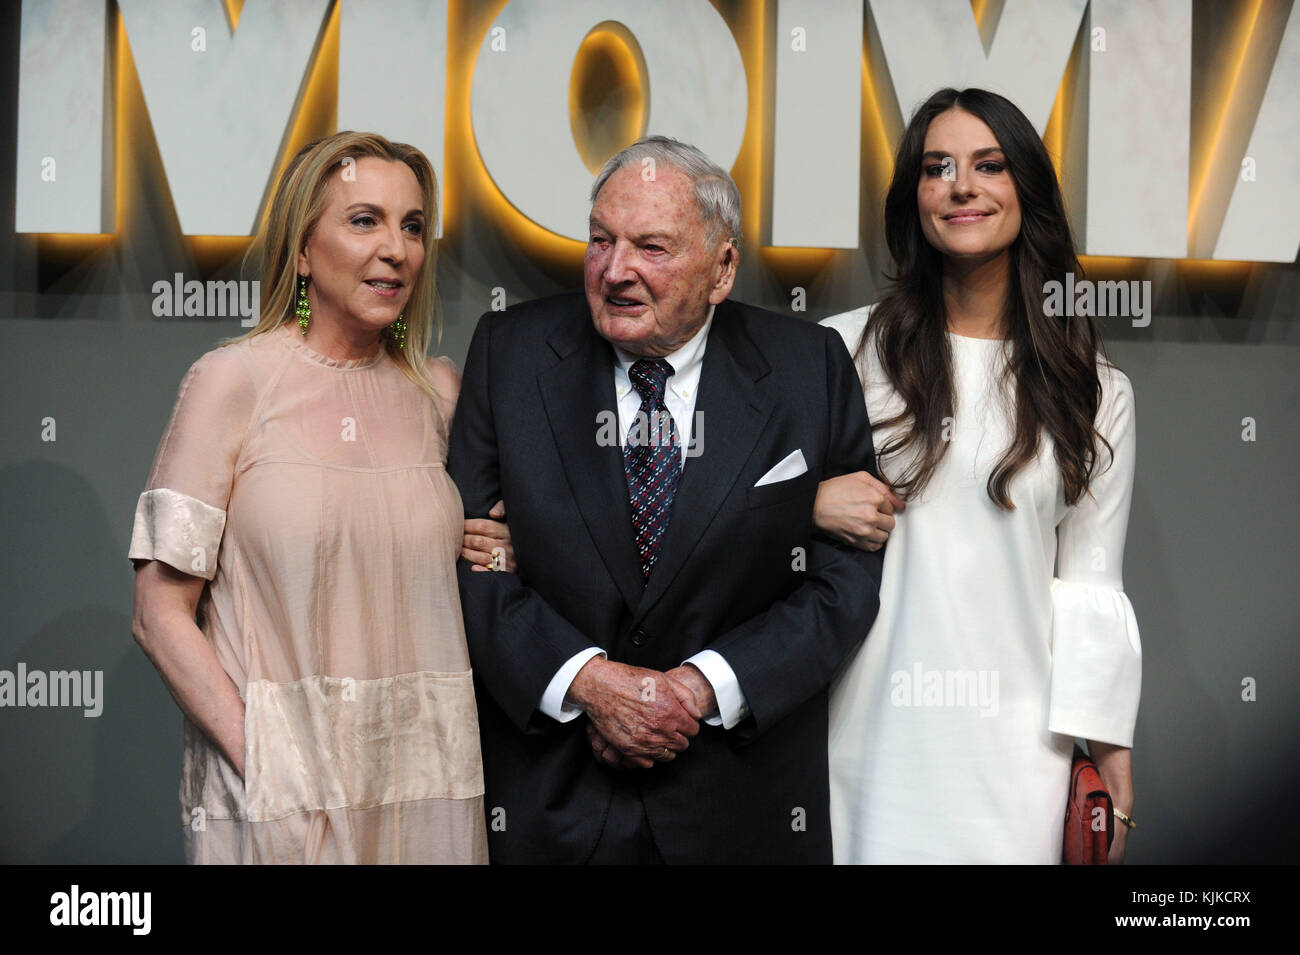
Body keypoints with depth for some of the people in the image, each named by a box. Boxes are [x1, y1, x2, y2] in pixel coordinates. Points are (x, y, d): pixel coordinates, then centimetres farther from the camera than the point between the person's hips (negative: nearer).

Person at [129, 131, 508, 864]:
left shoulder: (439, 390, 5)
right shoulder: (233, 381, -7)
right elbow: (162, 615, -7)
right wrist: (265, 767, -16)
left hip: (427, 778, 4)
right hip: (275, 789, -4)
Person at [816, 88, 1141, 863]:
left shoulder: (1096, 390, 6)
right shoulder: (843, 349, 2)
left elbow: (1089, 583, 6)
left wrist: (1110, 750, 2)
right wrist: (807, 503, -12)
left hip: (1012, 742, 1)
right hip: (865, 734, 0)